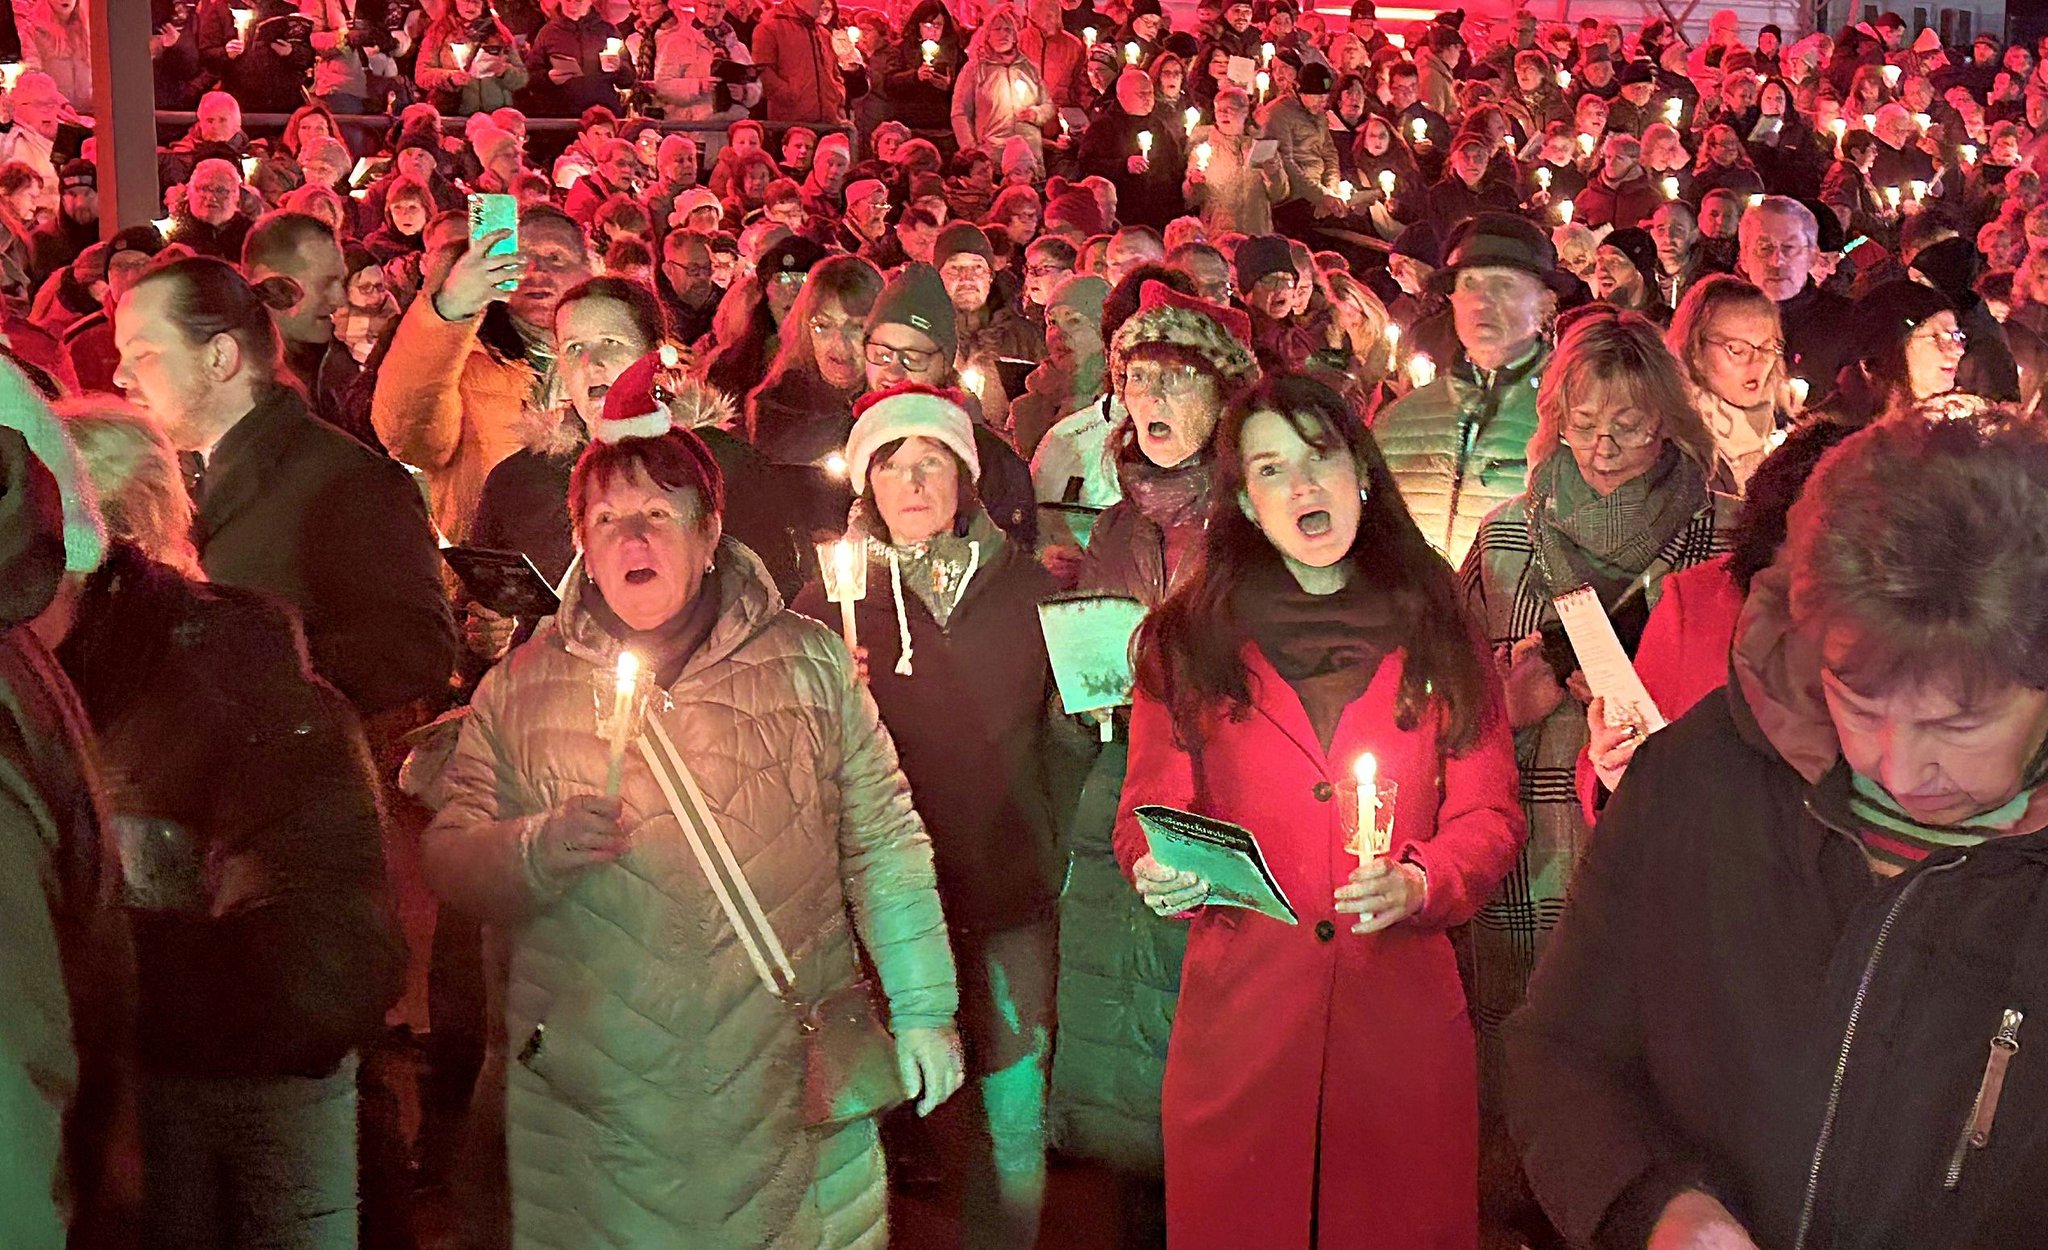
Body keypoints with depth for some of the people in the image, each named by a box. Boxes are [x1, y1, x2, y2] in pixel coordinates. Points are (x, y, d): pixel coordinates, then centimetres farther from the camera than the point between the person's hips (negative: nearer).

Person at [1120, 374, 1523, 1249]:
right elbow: (1147, 813, 7)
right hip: (1238, 1006, 0)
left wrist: (1420, 883, -13)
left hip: (1405, 1008, 1)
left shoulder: (1436, 636, 8)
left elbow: (1490, 814, 6)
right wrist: (1161, 872, -16)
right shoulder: (1186, 642, 6)